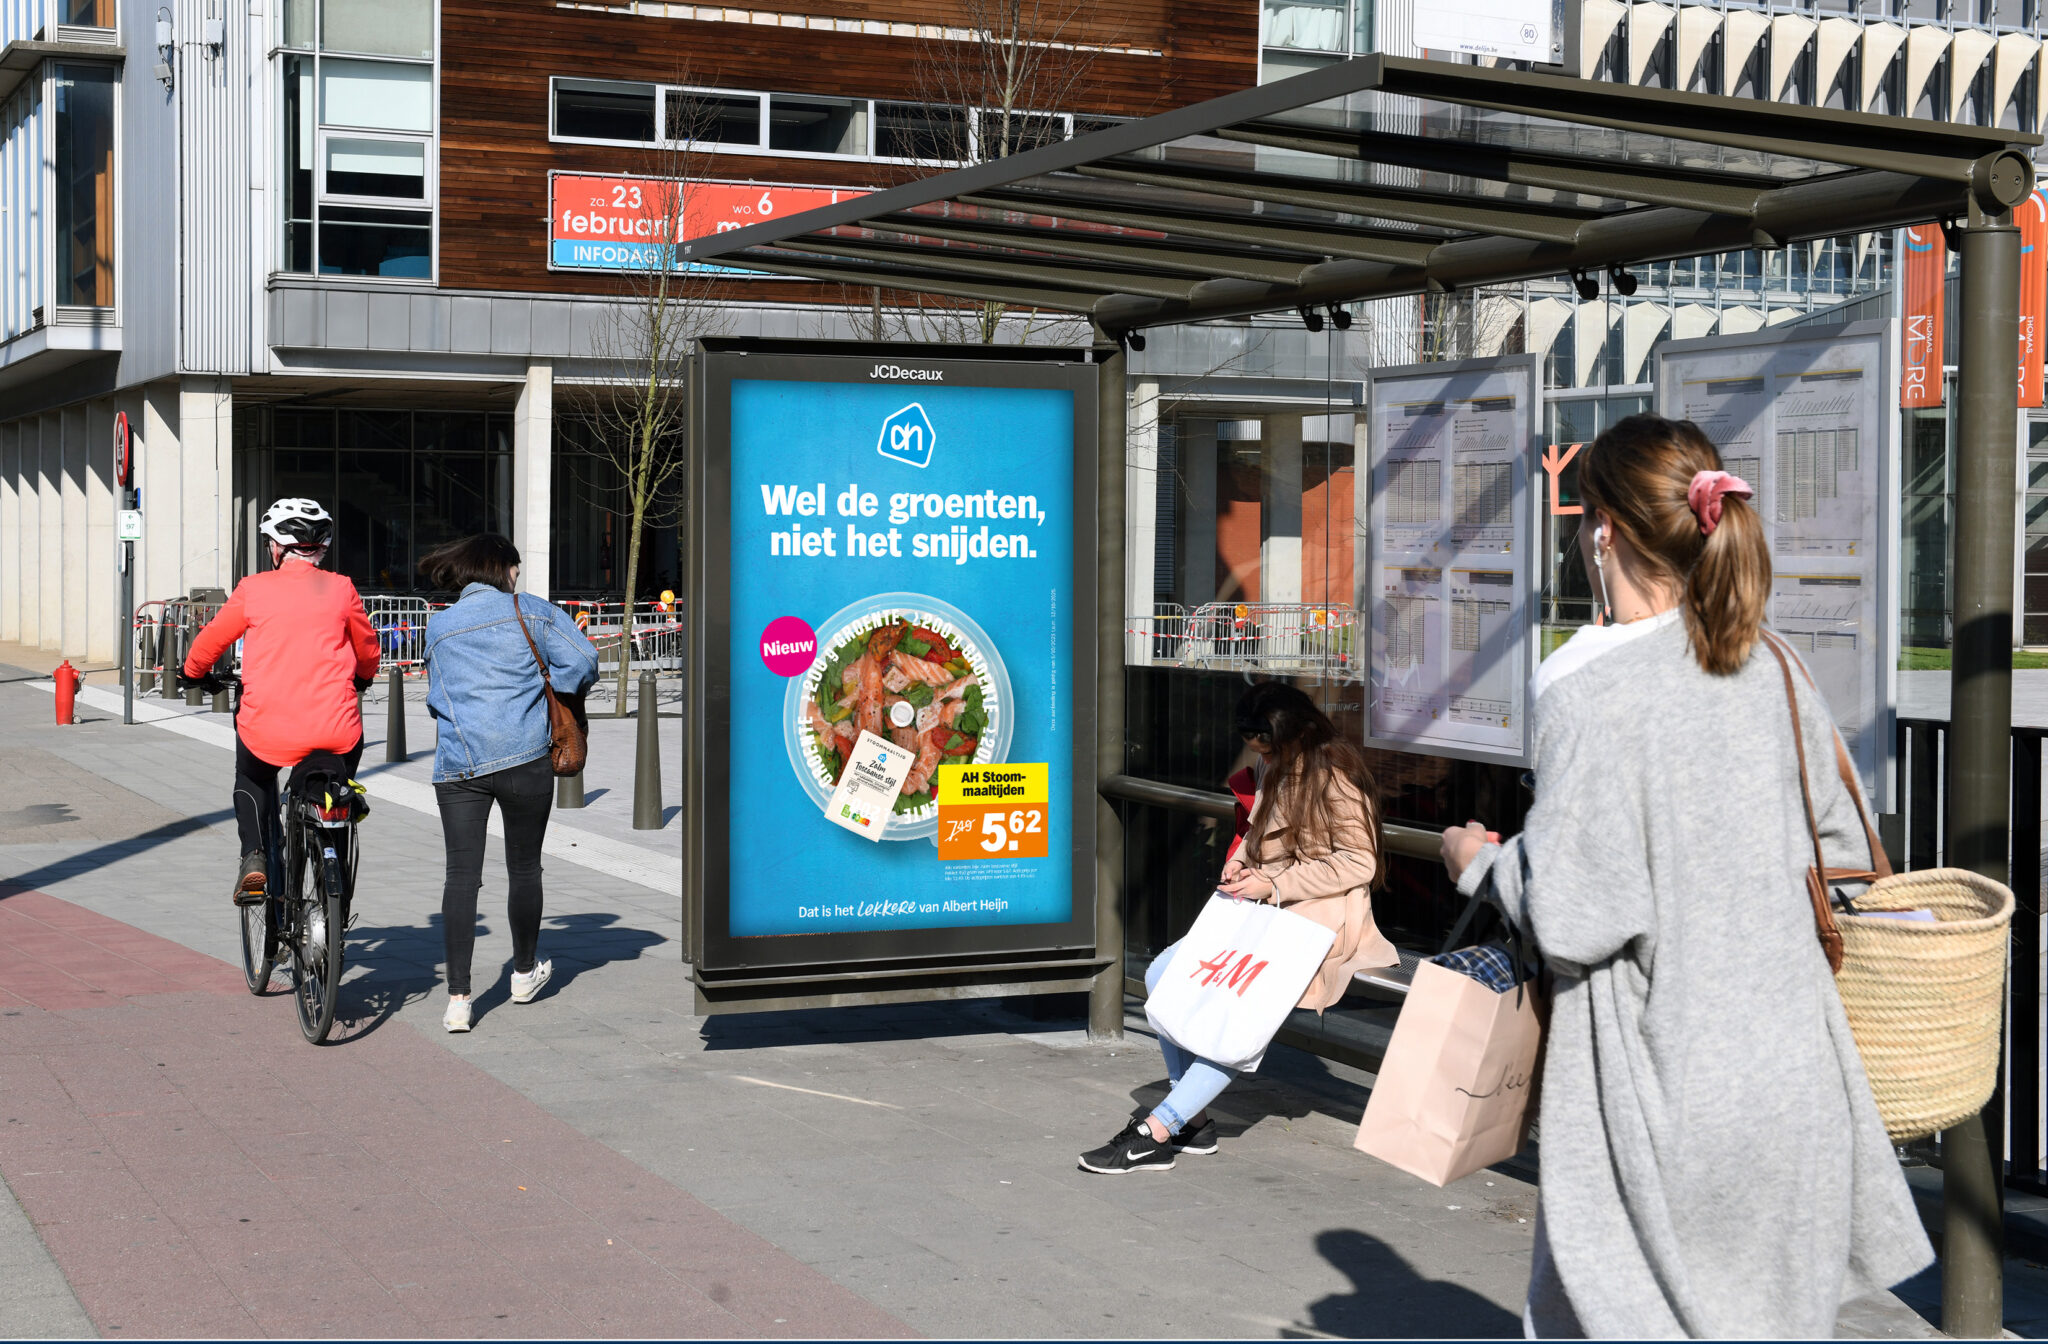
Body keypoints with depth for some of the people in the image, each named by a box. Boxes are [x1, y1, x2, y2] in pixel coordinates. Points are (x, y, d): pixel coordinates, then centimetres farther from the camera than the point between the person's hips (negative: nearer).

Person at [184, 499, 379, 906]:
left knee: (252, 779, 31)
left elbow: (211, 641, 15)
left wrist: (195, 672, 37)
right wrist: (362, 678, 43)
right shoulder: (340, 588, 6)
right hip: (335, 731, 1)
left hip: (270, 734, 0)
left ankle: (254, 858, 11)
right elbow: (367, 648, 21)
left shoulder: (254, 590, 3)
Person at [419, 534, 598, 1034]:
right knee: (523, 866, 13)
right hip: (524, 756, -2)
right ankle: (524, 971, 30)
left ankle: (458, 998, -8)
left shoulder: (438, 627, 15)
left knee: (462, 873, -1)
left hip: (456, 763, 2)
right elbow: (581, 661, -2)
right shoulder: (529, 611, 4)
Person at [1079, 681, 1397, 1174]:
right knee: (1162, 975, -7)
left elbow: (1359, 863, -16)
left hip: (1320, 921, -9)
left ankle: (1156, 1132, -26)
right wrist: (1241, 859, 5)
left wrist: (1274, 885, -18)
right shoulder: (1273, 768, 12)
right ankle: (1192, 1120, -4)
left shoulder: (1334, 777, -14)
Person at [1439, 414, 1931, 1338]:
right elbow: (1842, 847, 13)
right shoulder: (1771, 671, 3)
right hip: (1792, 1072, 6)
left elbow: (1577, 919, -17)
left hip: (1664, 1092, -6)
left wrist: (1482, 863, 1)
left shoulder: (1588, 693, -16)